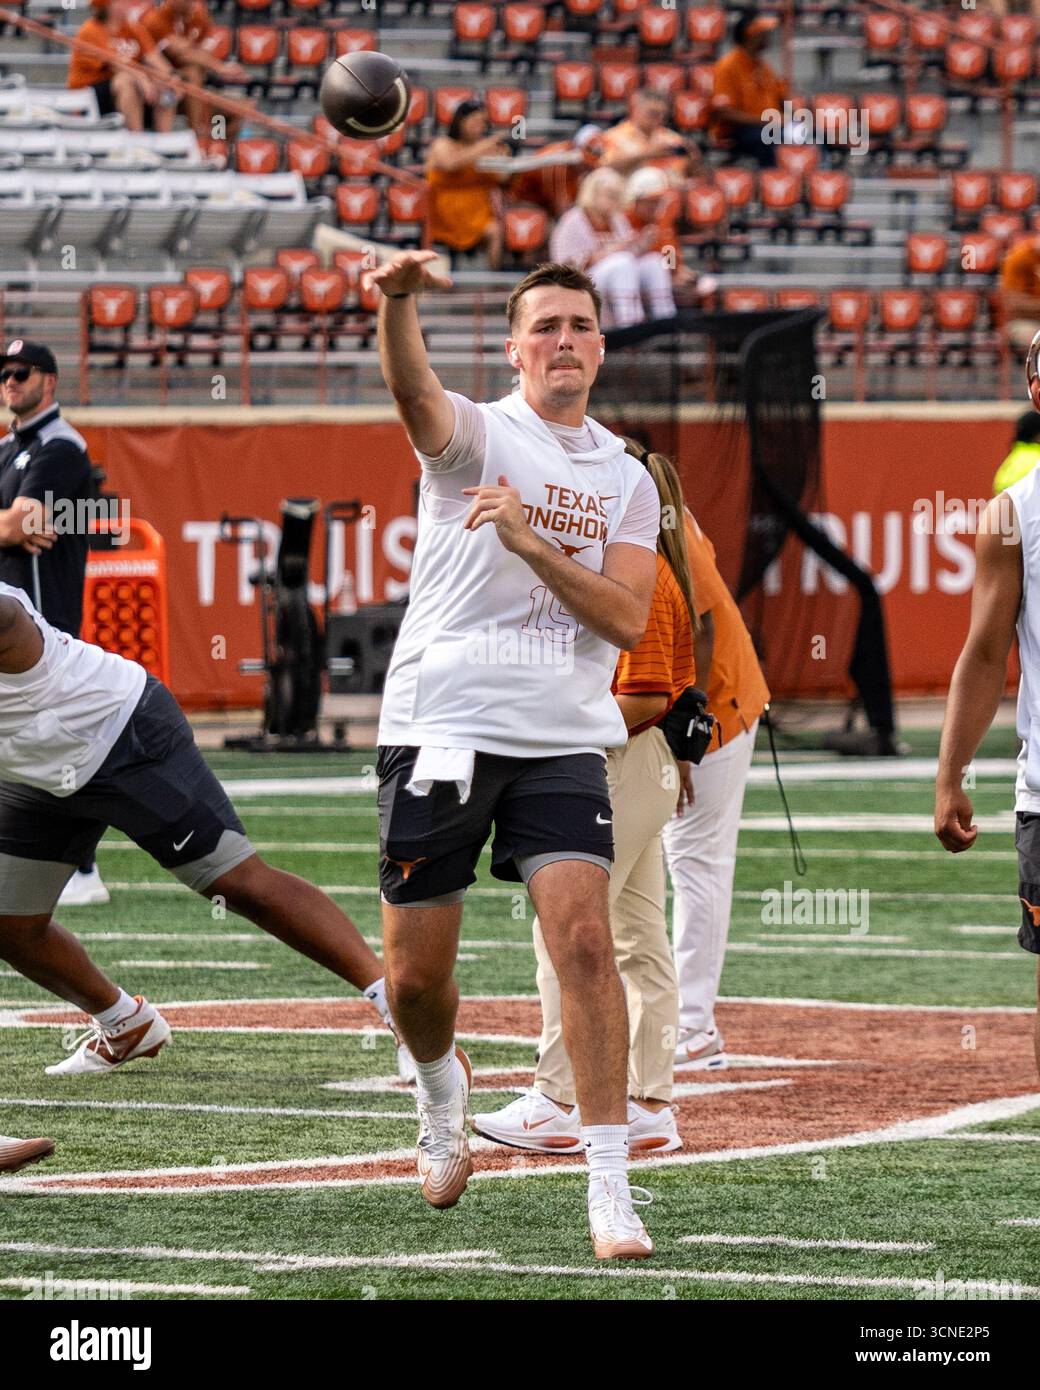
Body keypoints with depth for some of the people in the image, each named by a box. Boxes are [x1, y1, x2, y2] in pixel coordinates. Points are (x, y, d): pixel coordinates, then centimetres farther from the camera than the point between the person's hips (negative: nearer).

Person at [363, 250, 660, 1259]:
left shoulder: (626, 481, 11)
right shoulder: (476, 437, 0)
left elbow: (626, 618, -2)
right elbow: (414, 394, -25)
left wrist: (531, 542, -16)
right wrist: (397, 303, -47)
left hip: (562, 740, 1)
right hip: (440, 729, -1)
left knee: (583, 939, -16)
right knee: (414, 977, 4)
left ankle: (610, 1186, -15)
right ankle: (443, 1087, 38)